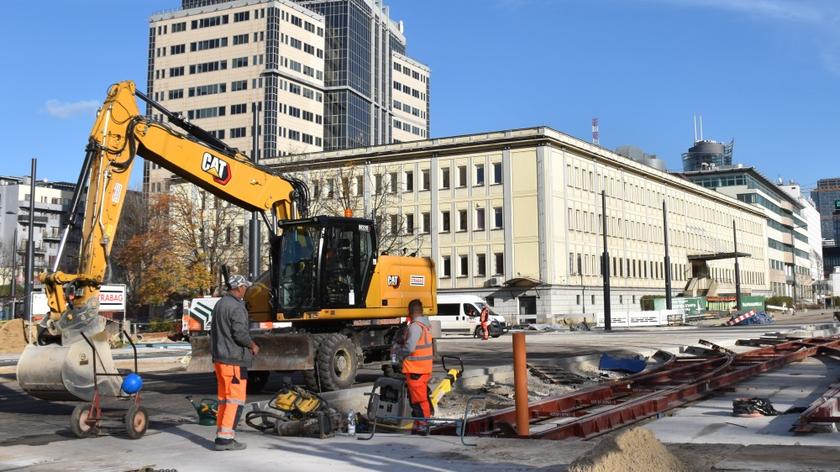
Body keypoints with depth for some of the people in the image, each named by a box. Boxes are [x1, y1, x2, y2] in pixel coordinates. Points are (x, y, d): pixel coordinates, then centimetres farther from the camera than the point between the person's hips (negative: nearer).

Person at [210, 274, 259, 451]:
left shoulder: (219, 304, 14)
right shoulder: (237, 307, -16)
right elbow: (240, 333, -22)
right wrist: (253, 346, -6)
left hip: (219, 358, 10)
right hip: (235, 359, -9)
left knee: (223, 398, 15)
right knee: (235, 400, -5)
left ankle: (221, 435, 20)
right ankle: (225, 438, -7)